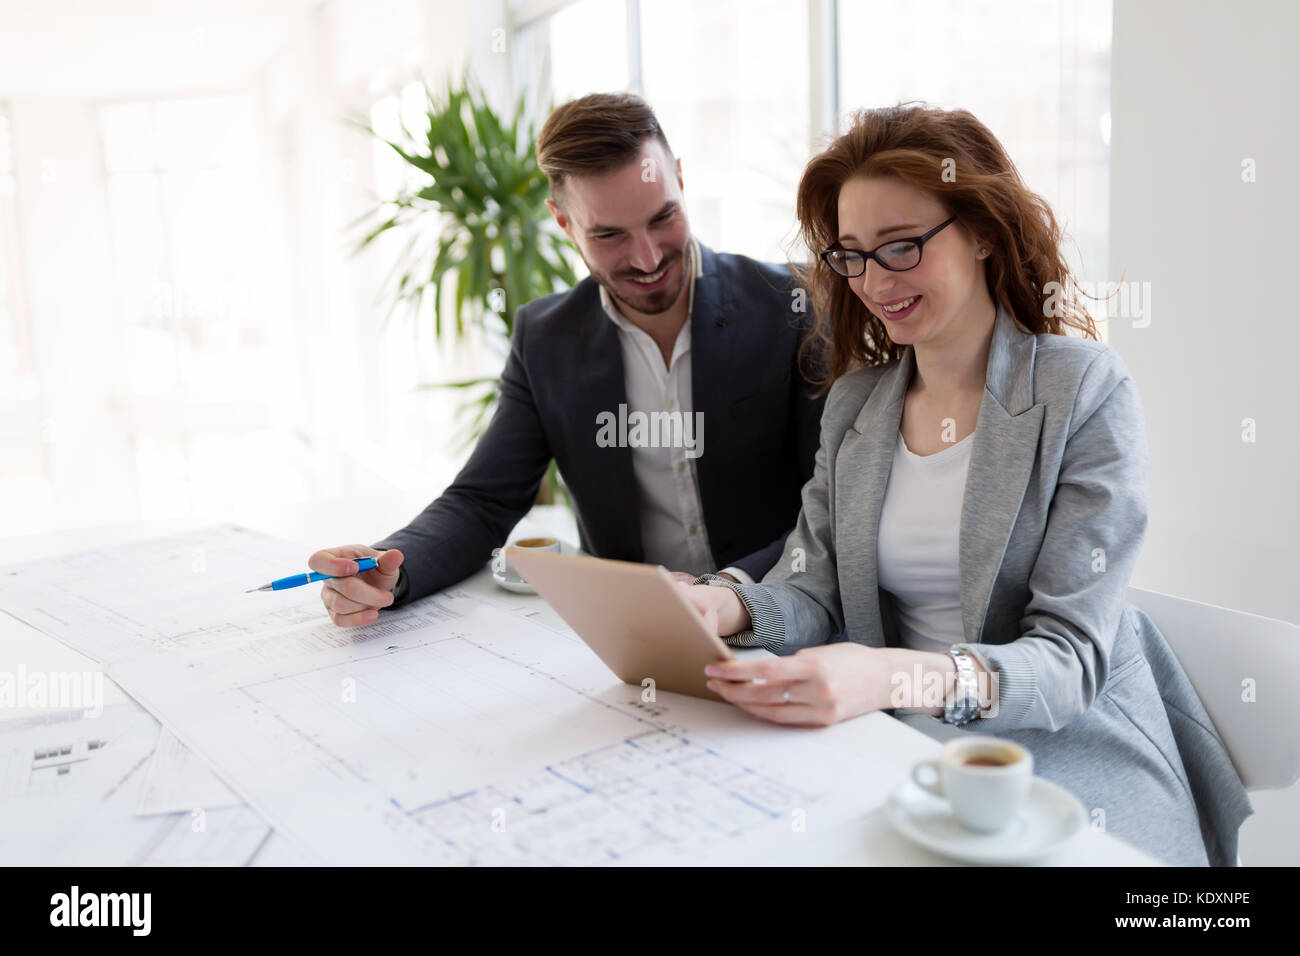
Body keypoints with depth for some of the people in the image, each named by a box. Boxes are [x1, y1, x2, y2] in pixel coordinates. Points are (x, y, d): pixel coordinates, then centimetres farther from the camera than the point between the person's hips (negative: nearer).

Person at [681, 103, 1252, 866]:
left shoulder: (1085, 390, -8)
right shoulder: (855, 402, 10)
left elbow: (1070, 659, -15)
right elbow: (816, 589, 4)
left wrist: (898, 677, -34)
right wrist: (731, 607, -19)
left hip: (1068, 753, -4)